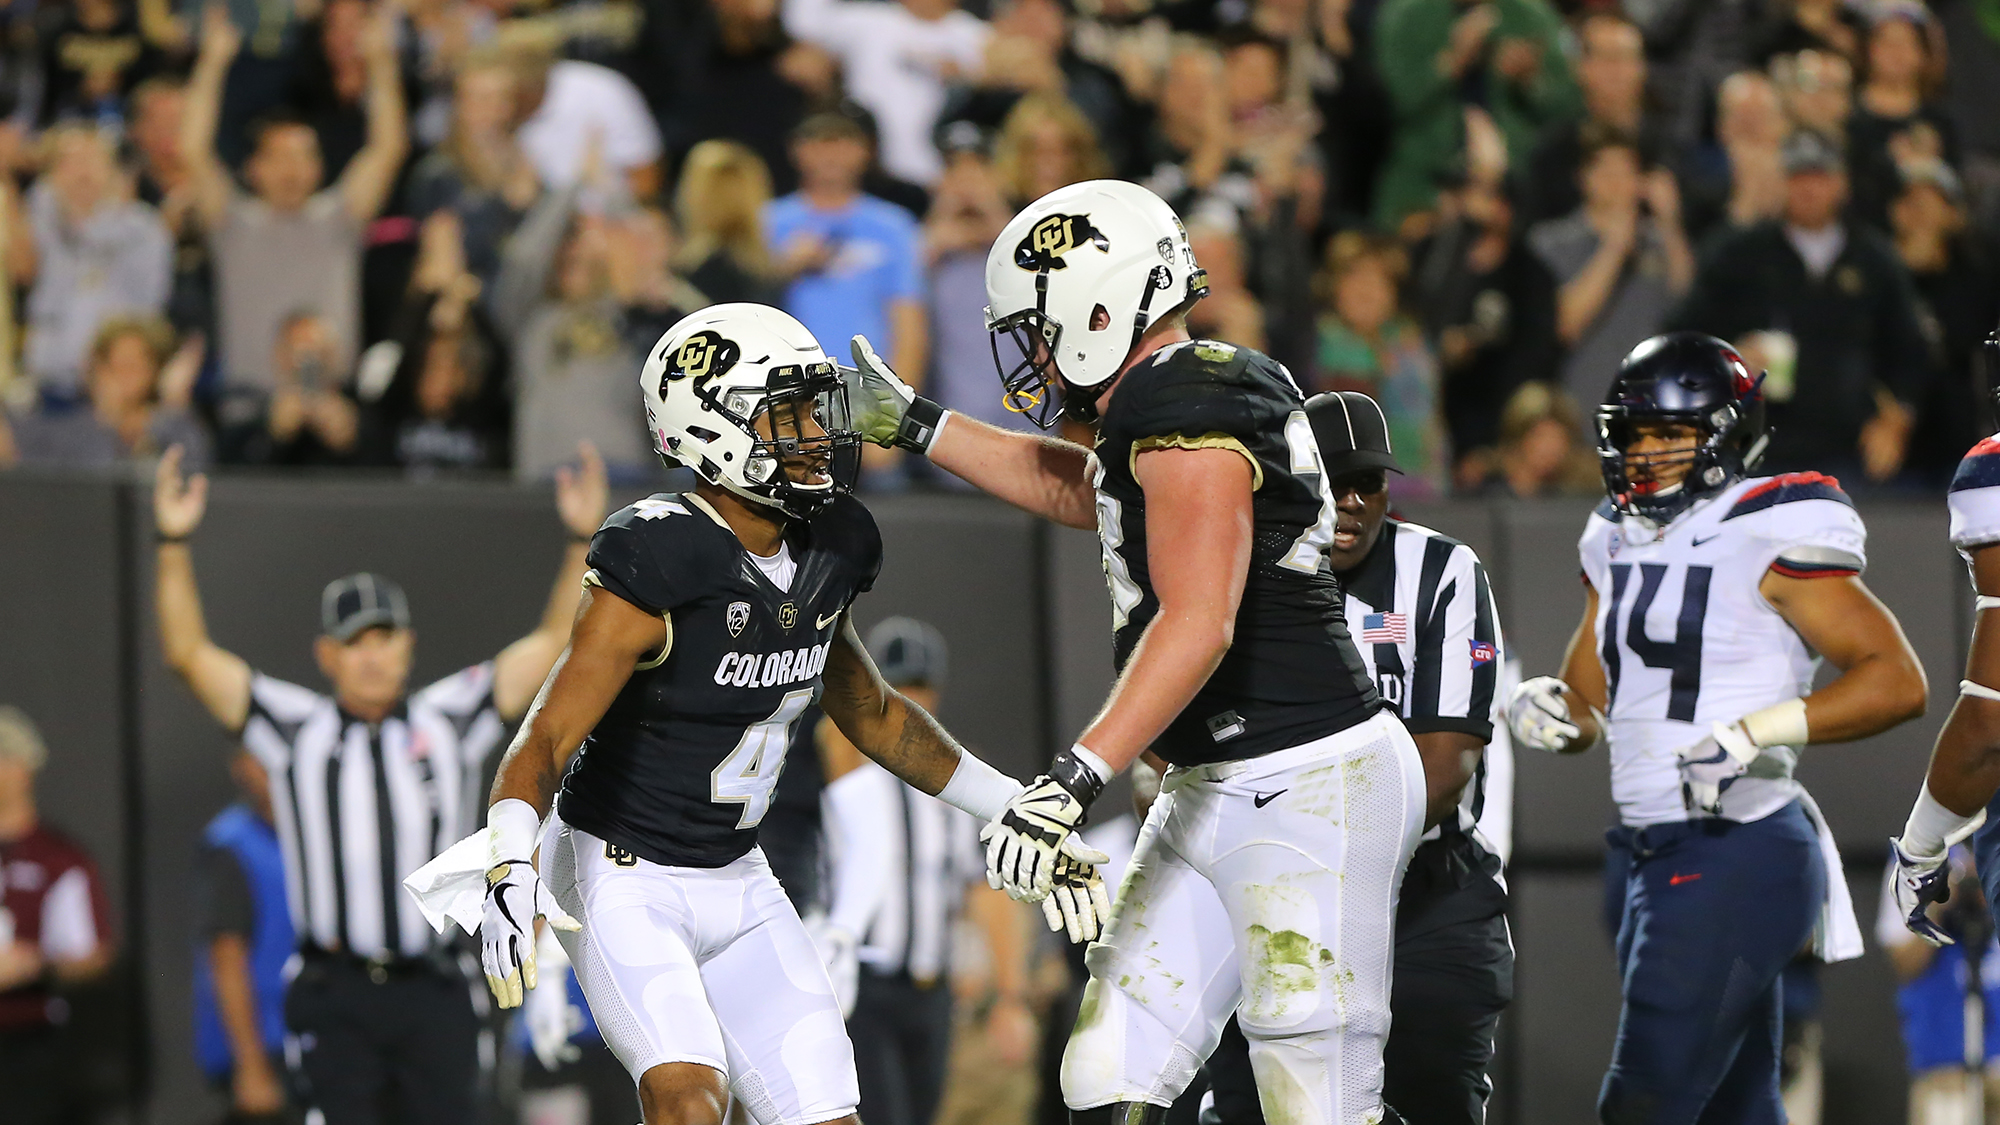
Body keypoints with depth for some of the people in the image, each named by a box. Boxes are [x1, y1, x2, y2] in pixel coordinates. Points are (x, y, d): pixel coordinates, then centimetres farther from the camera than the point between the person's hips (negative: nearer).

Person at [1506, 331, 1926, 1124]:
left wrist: (1760, 731, -24)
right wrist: (1551, 709, -2)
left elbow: (1897, 679, -14)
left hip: (1736, 857, -9)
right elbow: (1589, 702, 22)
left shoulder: (1770, 539, -11)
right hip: (1651, 853, 9)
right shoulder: (1618, 545, 13)